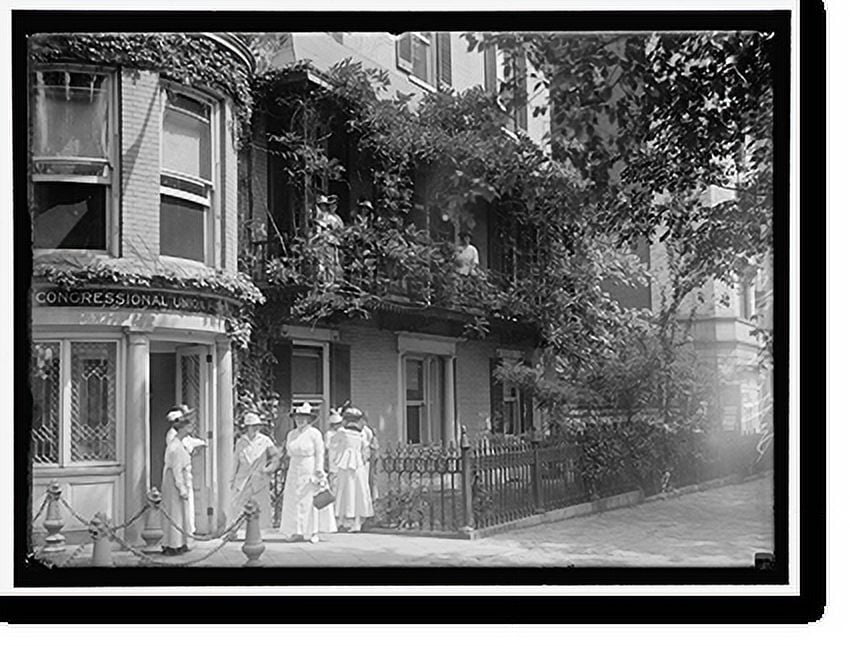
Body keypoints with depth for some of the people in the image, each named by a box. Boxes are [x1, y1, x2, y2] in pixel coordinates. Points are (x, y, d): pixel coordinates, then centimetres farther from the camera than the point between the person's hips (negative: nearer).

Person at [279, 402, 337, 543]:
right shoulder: (291, 434, 10)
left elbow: (320, 454, -6)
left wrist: (319, 471, -11)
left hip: (310, 471, -5)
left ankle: (314, 532, 4)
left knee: (312, 500, -2)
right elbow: (290, 453, 16)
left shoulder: (314, 433, -6)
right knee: (294, 501, 2)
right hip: (295, 471, 5)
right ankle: (297, 532, 6)